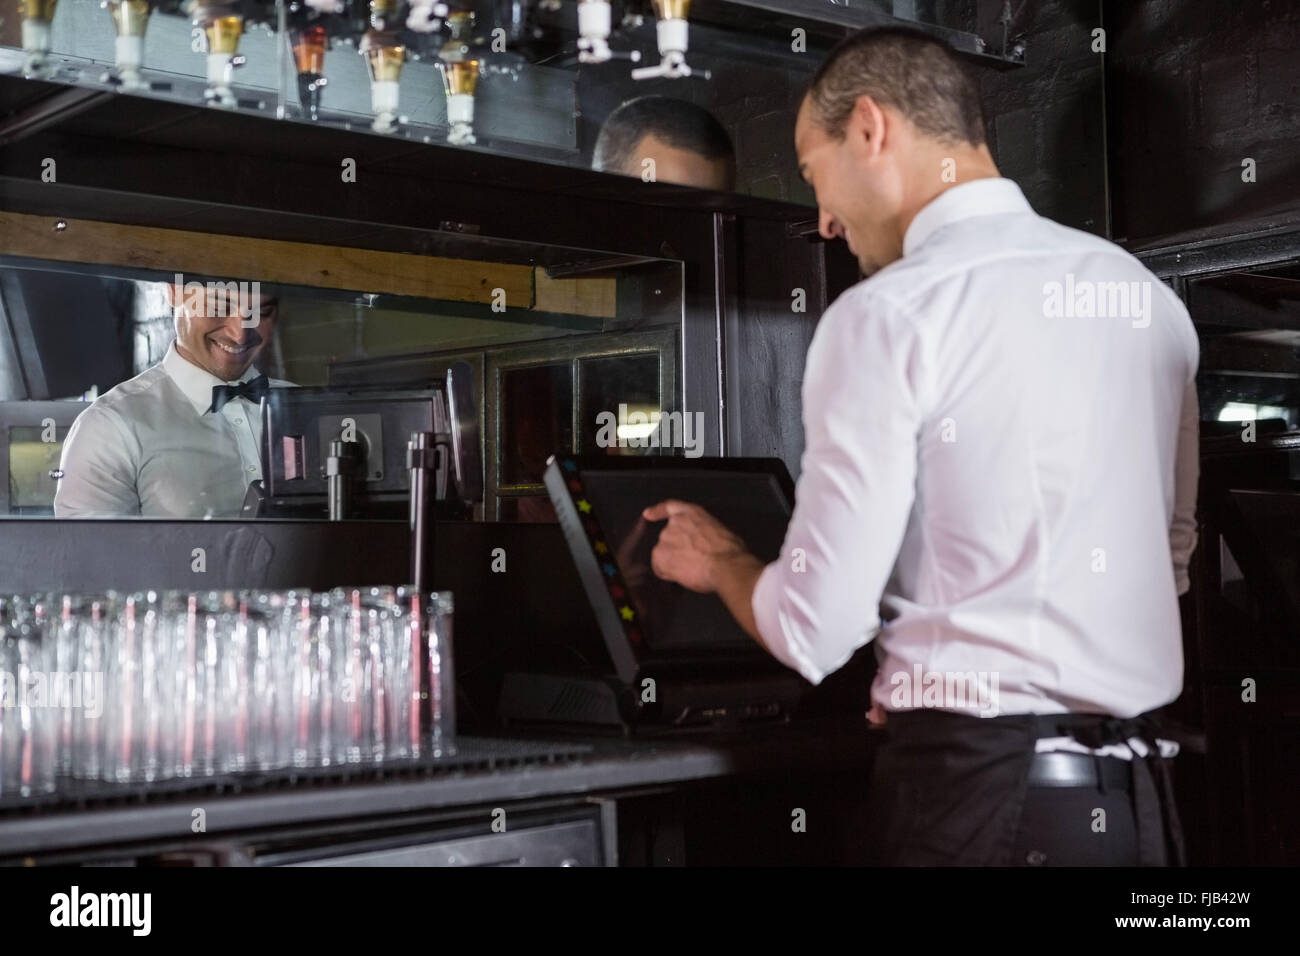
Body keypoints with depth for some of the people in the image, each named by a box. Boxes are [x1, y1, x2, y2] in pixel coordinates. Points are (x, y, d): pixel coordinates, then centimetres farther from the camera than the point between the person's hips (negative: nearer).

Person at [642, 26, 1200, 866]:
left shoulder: (888, 315, -12)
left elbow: (816, 630, -13)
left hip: (980, 792, -6)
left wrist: (722, 563, 9)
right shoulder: (1150, 297, 7)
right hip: (1145, 792, 6)